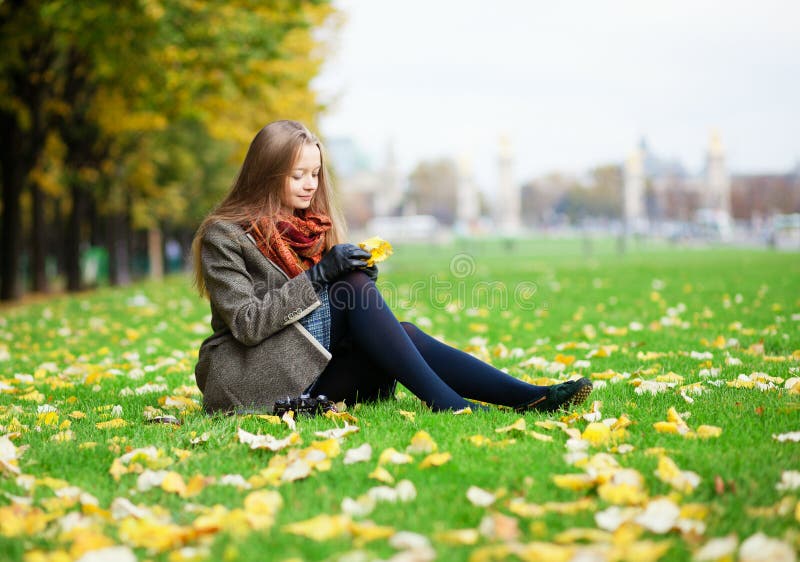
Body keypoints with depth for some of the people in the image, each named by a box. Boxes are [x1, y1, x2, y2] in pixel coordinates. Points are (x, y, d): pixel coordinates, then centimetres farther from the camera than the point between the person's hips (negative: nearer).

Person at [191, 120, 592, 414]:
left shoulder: (313, 225, 14)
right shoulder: (224, 235, -7)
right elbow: (246, 324, -17)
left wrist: (358, 277, -8)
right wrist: (318, 275, -22)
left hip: (308, 374, 6)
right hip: (247, 380, -6)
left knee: (402, 334, -20)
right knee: (356, 294, -24)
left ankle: (529, 396, -30)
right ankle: (446, 405, -33)